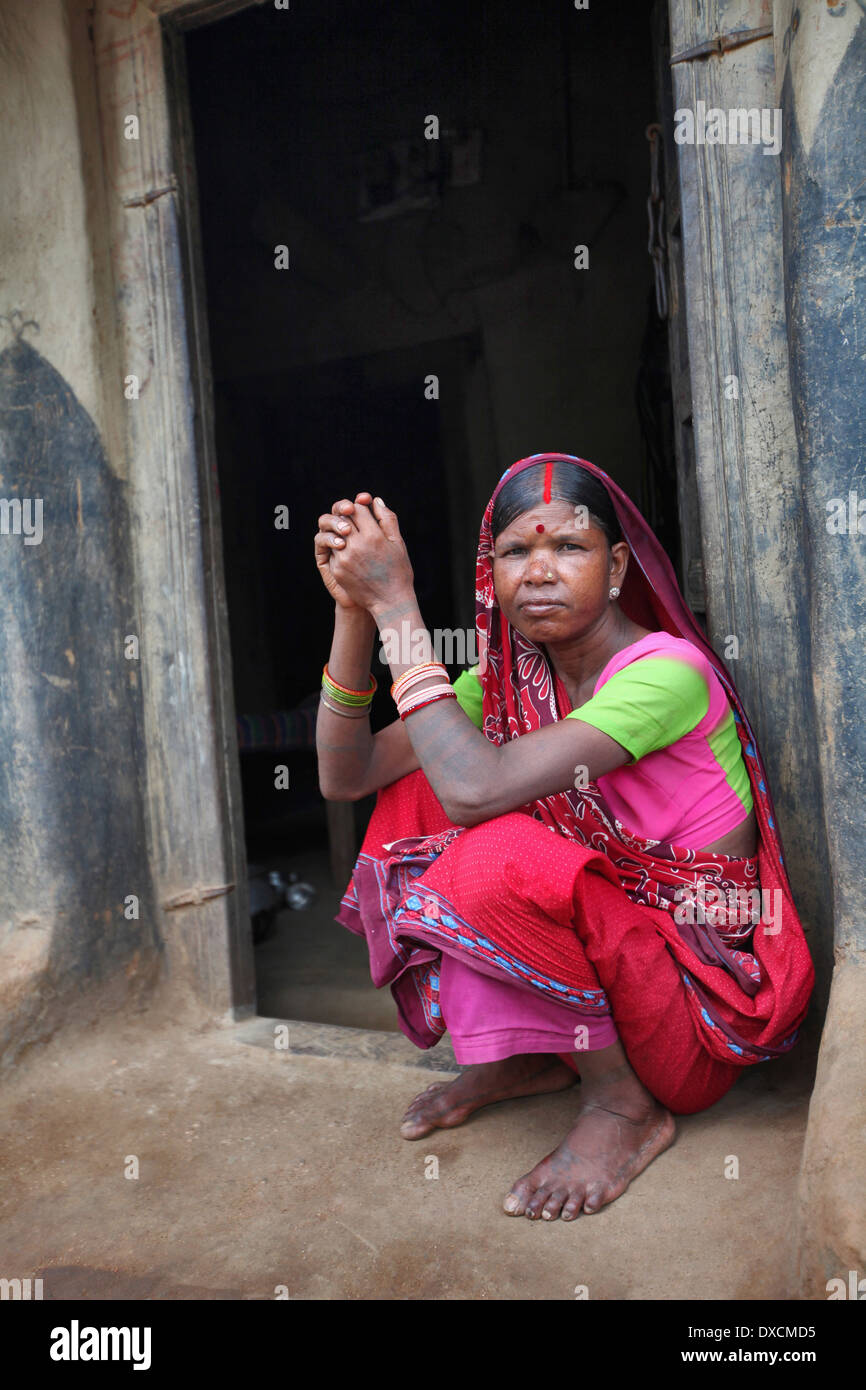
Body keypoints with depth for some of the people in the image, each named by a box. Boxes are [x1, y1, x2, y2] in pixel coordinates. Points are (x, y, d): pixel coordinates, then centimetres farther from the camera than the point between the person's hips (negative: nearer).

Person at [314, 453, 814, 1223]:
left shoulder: (667, 671, -22)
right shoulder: (512, 678, -1)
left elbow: (475, 788, -35)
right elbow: (345, 776, -5)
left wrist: (399, 606, -28)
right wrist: (356, 609, -14)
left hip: (714, 989, -7)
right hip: (609, 941, 7)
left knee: (502, 855, -31)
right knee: (414, 795, -4)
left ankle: (624, 1104, -6)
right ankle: (522, 1053, 8)